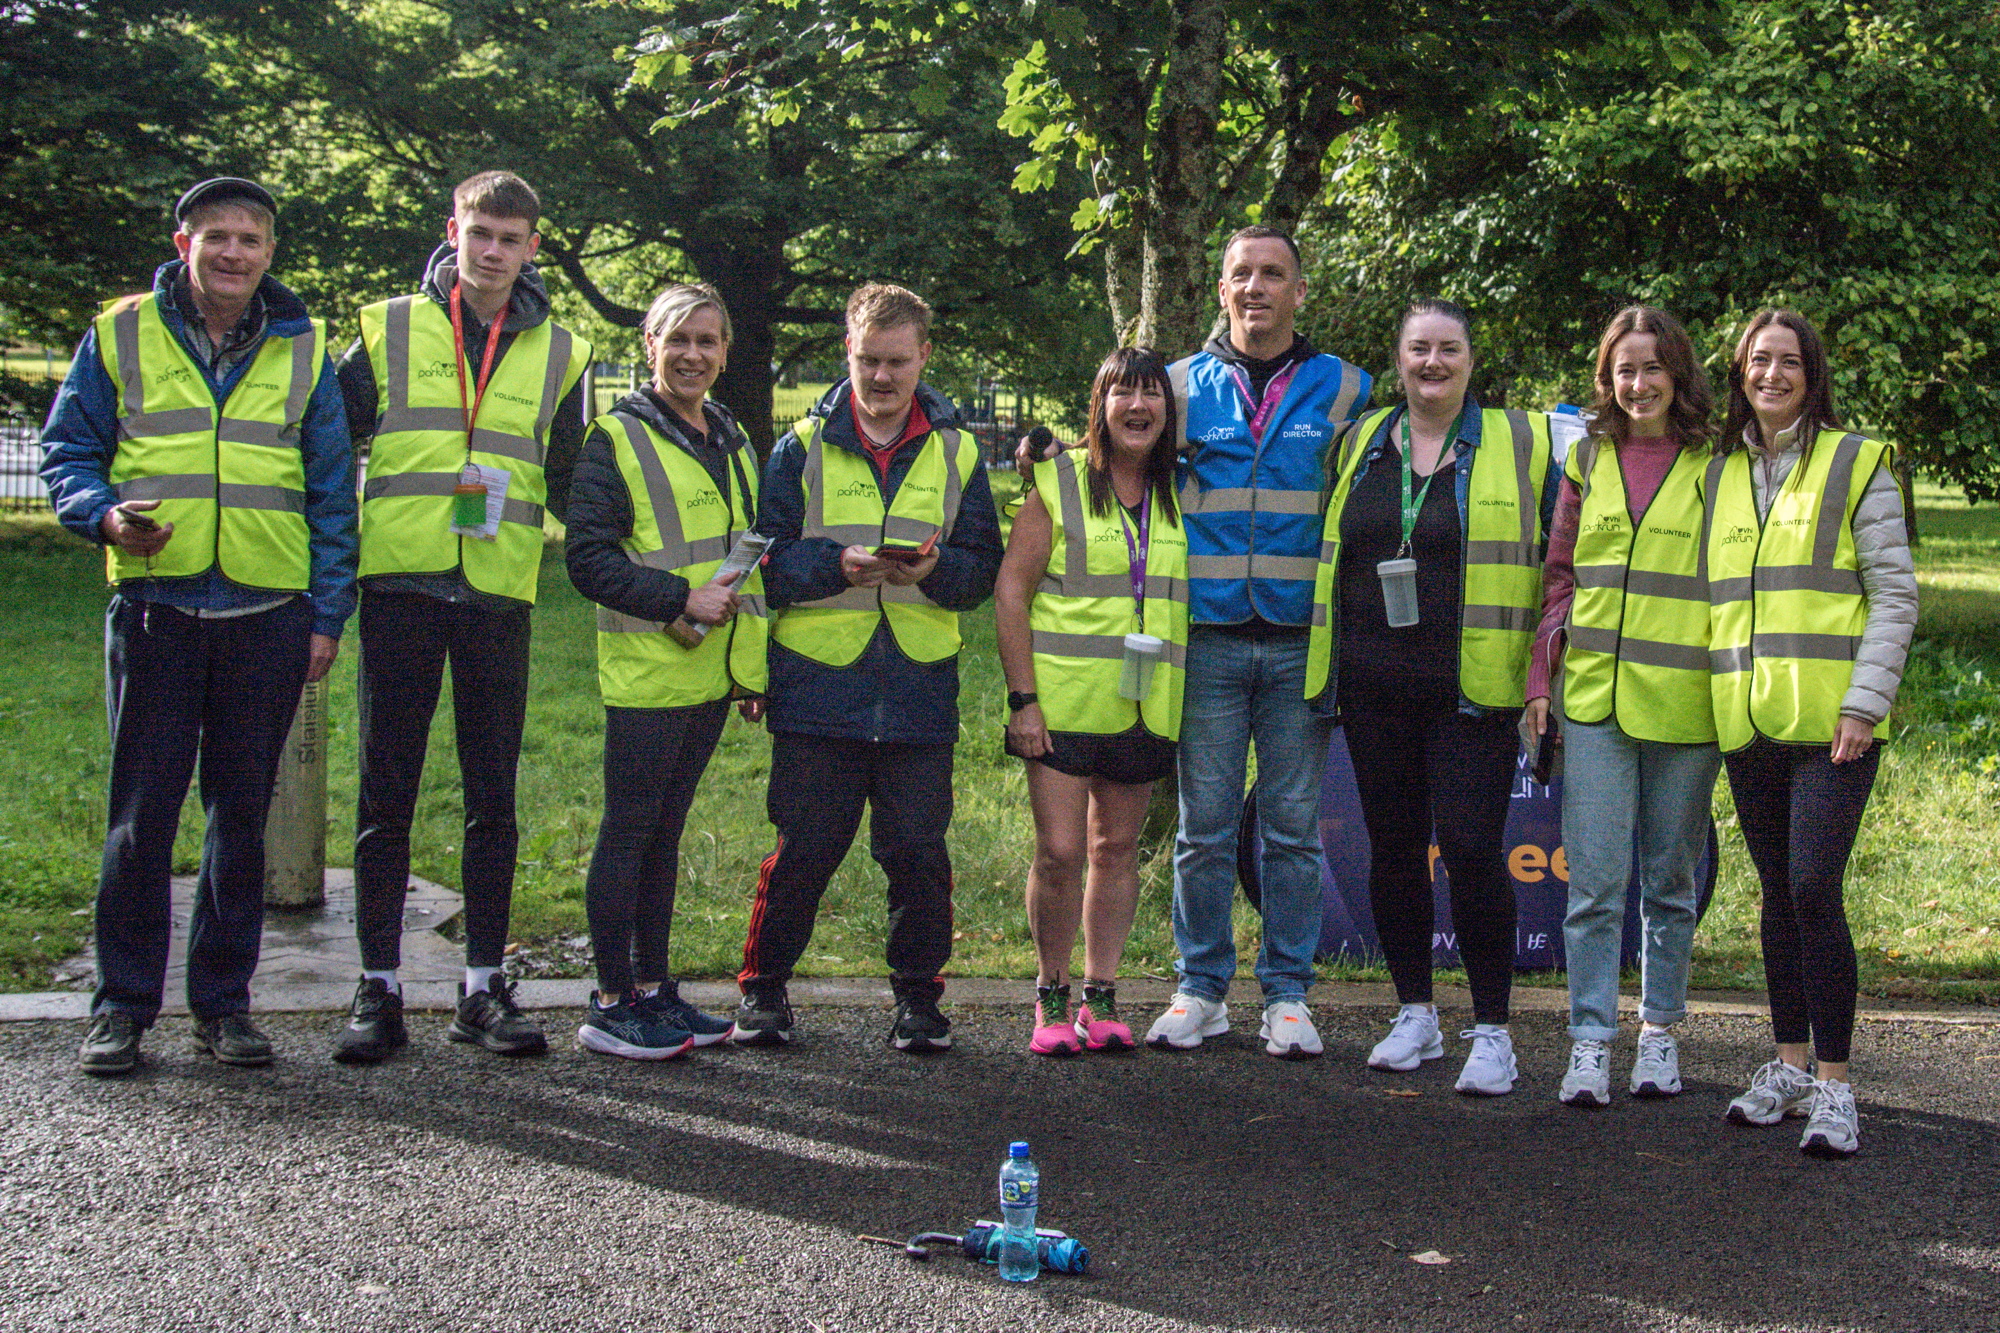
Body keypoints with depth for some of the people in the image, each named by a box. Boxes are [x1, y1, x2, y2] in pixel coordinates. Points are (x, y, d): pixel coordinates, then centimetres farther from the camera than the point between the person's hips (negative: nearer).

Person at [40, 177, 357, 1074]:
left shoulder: (302, 350, 11)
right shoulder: (120, 335, 7)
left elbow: (331, 492, 11)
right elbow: (66, 452, 9)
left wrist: (327, 614, 4)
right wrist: (103, 514, -13)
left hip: (268, 618, 1)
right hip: (155, 606, -1)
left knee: (243, 811, 7)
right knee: (141, 813, 0)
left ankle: (223, 1001, 17)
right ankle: (122, 1005, 11)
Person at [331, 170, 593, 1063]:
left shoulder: (557, 353, 12)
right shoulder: (390, 330, 7)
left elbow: (569, 481, 22)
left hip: (500, 596, 2)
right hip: (400, 587, -1)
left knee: (493, 797, 4)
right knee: (386, 794, 0)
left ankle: (483, 986, 12)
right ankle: (378, 988, 7)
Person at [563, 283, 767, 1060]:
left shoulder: (731, 441, 16)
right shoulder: (618, 438, -6)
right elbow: (587, 558, -14)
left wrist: (755, 668, 19)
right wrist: (681, 600, -19)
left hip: (710, 673, 7)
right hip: (647, 672, -7)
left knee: (664, 832, 13)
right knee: (630, 831, -2)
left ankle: (652, 989, 19)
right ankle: (611, 1005, 3)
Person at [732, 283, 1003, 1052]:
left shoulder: (956, 453, 11)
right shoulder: (804, 446, 6)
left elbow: (982, 569, 6)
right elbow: (767, 559, -1)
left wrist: (935, 570, -15)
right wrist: (838, 564, -18)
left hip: (920, 691, 1)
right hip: (818, 685, -1)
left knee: (917, 851, 4)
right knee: (803, 848, 3)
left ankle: (918, 998, 19)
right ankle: (763, 990, 19)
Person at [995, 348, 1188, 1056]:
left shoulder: (1181, 494, 10)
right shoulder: (1057, 482, -1)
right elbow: (1010, 591, -3)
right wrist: (1023, 697, -10)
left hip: (1148, 707, 3)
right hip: (1064, 700, -3)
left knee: (1116, 847, 9)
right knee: (1059, 851, -5)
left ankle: (1100, 996, 17)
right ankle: (1051, 998, 10)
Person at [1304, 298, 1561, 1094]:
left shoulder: (1523, 442, 4)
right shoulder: (1358, 443, 13)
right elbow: (1331, 548, 24)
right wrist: (1326, 664, 18)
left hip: (1473, 690, -4)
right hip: (1376, 689, 4)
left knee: (1472, 848, -8)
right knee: (1393, 847, 8)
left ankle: (1492, 1030, 3)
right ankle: (1415, 1014, 21)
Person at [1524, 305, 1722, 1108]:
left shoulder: (1716, 466, 3)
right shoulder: (1589, 460, 11)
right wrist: (1540, 681, 7)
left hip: (1684, 703, -1)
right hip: (1593, 697, 1)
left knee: (1671, 880, 10)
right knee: (1594, 880, -3)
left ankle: (1660, 1029, 23)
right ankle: (1589, 1041, 2)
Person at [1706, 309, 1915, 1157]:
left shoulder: (1856, 464, 1)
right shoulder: (1720, 474, 15)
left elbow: (1895, 594, -3)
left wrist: (1864, 704, -12)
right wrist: (1715, 699, 10)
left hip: (1830, 719, -5)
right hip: (1749, 723, 5)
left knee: (1813, 891, -12)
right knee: (1778, 893, 10)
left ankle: (1832, 1084, -5)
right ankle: (1791, 1063, 20)